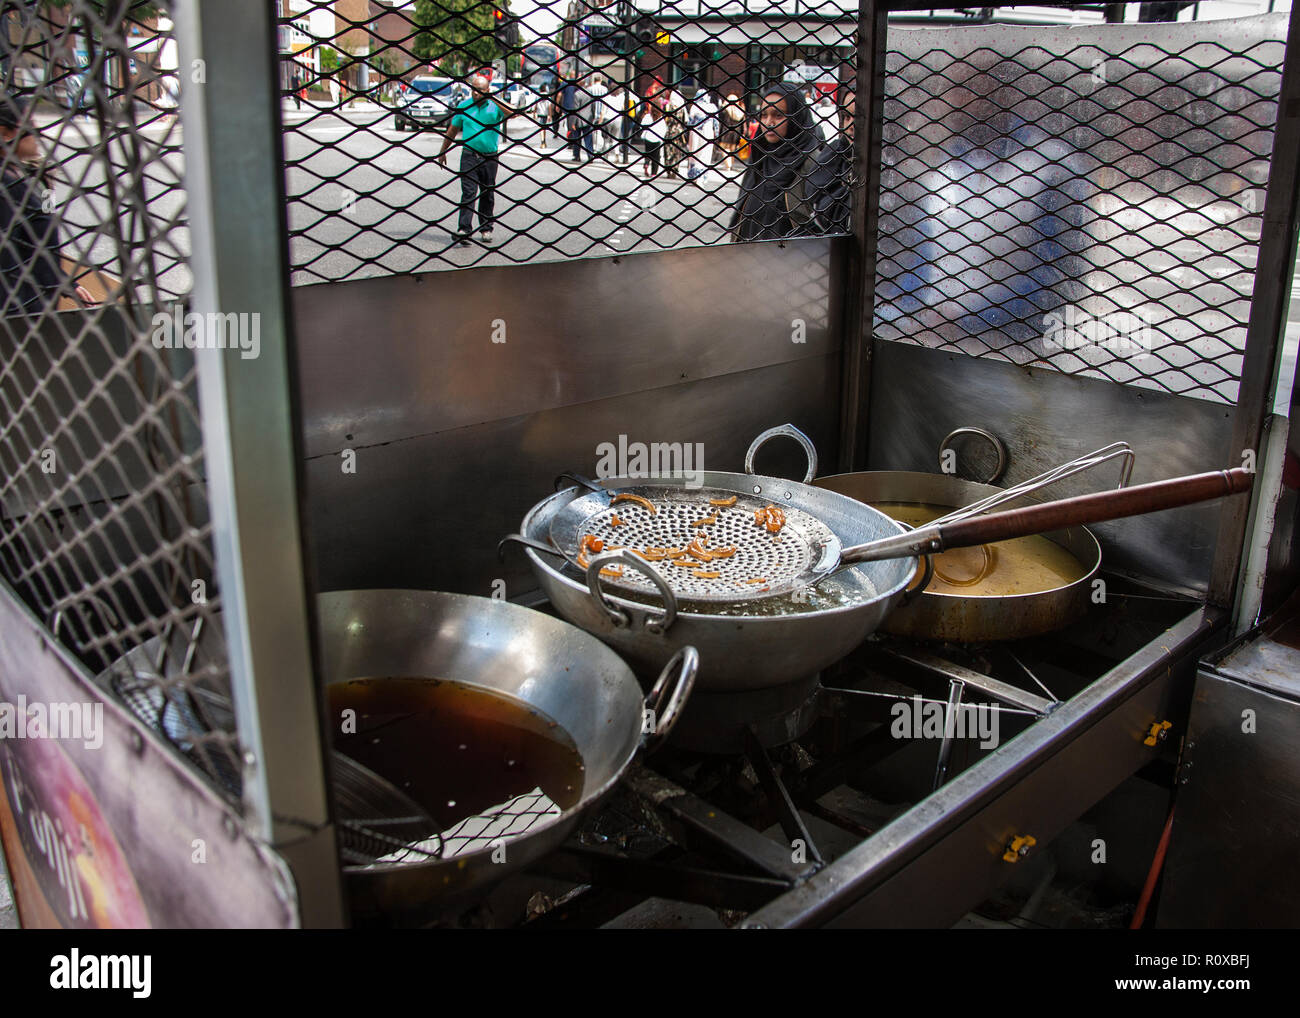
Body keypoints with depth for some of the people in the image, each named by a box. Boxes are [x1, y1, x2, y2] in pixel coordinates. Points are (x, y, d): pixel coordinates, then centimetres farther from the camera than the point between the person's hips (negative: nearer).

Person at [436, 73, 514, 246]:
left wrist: (492, 99, -23)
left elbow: (511, 114, -20)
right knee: (468, 193, -10)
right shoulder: (463, 106, 6)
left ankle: (486, 228, 22)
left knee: (487, 195, 9)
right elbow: (453, 131, 16)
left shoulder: (495, 106, 0)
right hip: (469, 156, 0)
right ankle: (464, 229, -17)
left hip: (490, 158, 0)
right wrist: (442, 151, 20)